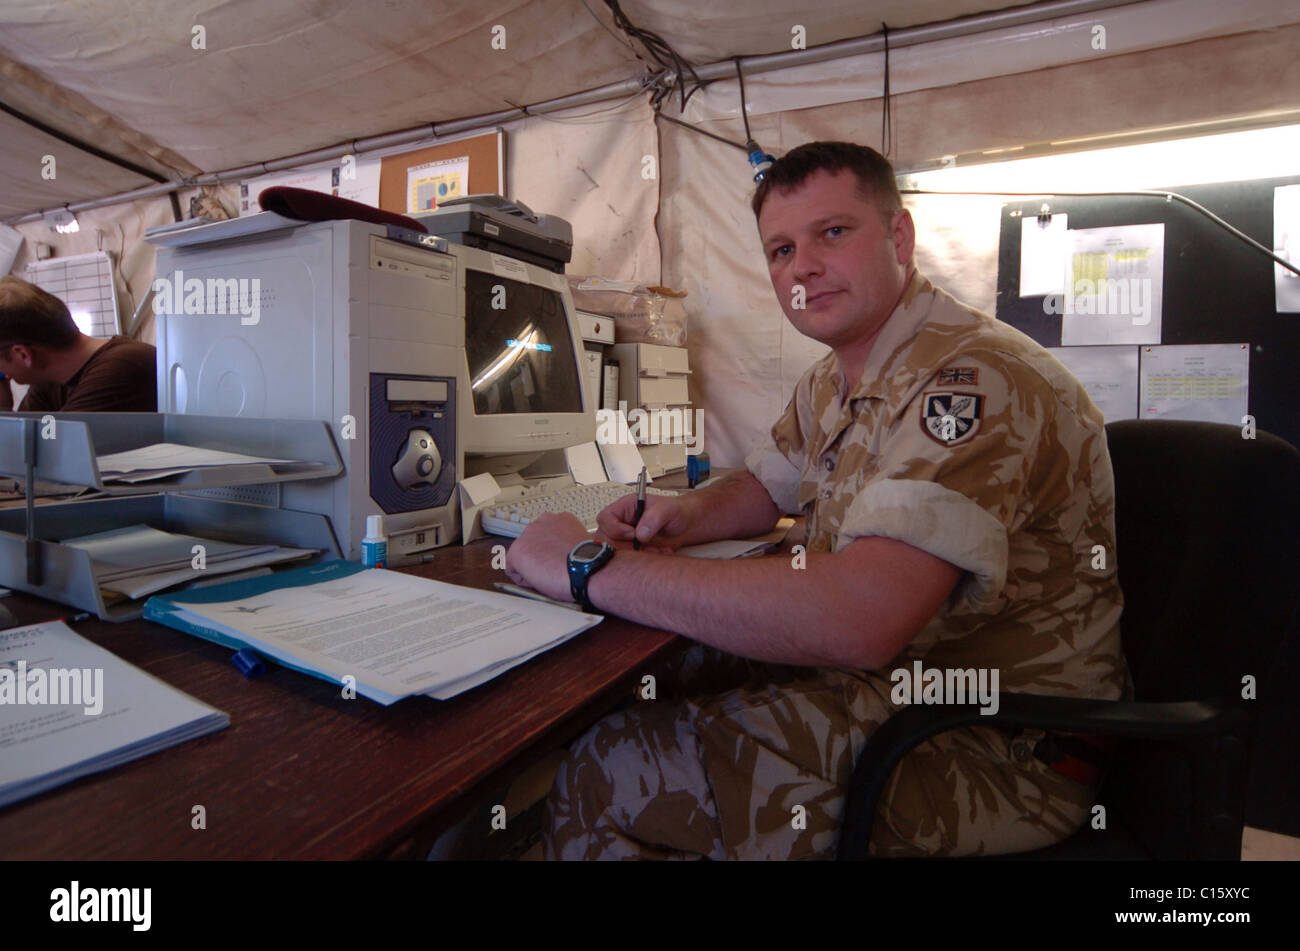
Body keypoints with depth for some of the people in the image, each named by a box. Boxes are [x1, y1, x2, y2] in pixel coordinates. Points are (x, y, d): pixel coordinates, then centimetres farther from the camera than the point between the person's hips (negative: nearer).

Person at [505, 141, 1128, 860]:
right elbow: (761, 488, 19)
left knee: (603, 779, -17)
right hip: (891, 674, 8)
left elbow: (857, 622, -38)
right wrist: (688, 516, -7)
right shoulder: (832, 382, 6)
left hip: (1001, 745, -8)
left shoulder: (975, 381, -25)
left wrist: (592, 568, -31)